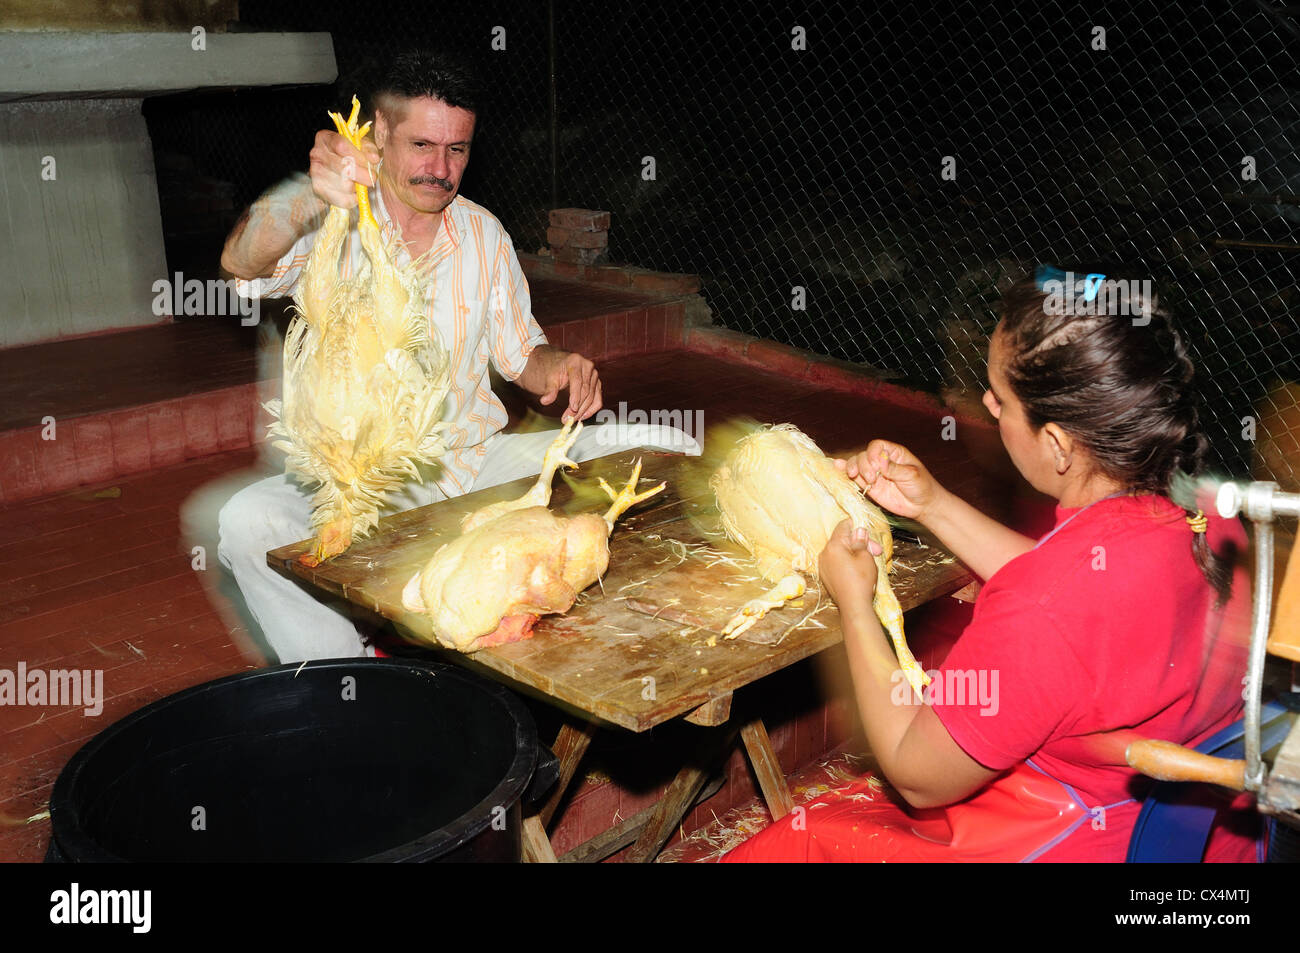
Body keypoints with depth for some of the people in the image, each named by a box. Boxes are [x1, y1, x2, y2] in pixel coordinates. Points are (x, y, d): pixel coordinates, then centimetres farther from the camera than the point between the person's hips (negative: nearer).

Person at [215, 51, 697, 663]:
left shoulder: (484, 233, 7)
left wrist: (557, 367, -10)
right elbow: (240, 263, -28)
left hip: (478, 462, 4)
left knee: (670, 450, -10)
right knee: (248, 524, -34)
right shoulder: (334, 226, -6)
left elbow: (519, 353, 15)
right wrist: (311, 195, -49)